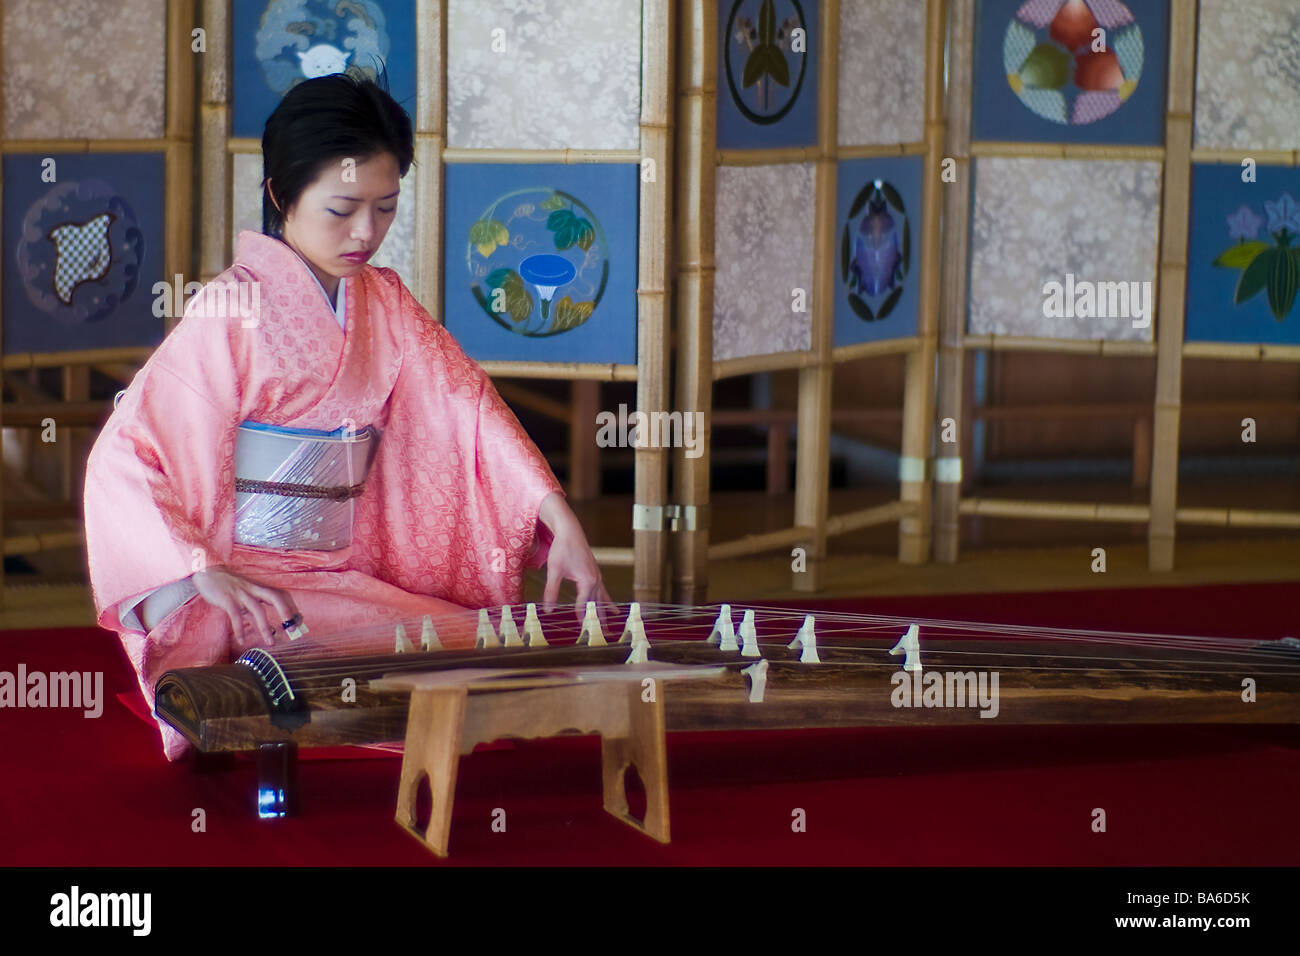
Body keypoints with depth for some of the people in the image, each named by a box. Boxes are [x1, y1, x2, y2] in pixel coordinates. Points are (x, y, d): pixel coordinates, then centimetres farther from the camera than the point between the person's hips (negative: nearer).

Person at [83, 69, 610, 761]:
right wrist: (205, 573, -26)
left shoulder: (383, 304, 10)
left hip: (346, 573, 7)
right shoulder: (233, 312, -10)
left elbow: (470, 411, -1)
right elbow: (121, 464, -13)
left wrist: (563, 525, -14)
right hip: (245, 592, -6)